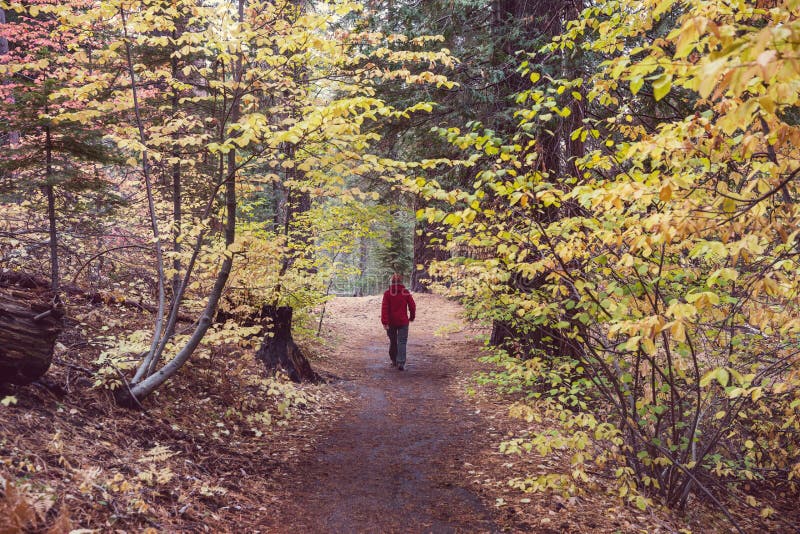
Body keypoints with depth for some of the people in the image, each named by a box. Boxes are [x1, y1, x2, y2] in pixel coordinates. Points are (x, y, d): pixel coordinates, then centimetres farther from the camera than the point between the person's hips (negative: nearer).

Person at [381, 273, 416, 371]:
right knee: (402, 342, -1)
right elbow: (412, 306, 0)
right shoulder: (406, 293, -4)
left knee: (392, 342, 15)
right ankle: (401, 363, -13)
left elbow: (384, 308, -12)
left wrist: (385, 322, -13)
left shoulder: (387, 293, -6)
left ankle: (394, 361, 26)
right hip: (403, 321, -1)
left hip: (391, 322, 1)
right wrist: (412, 317, 18)